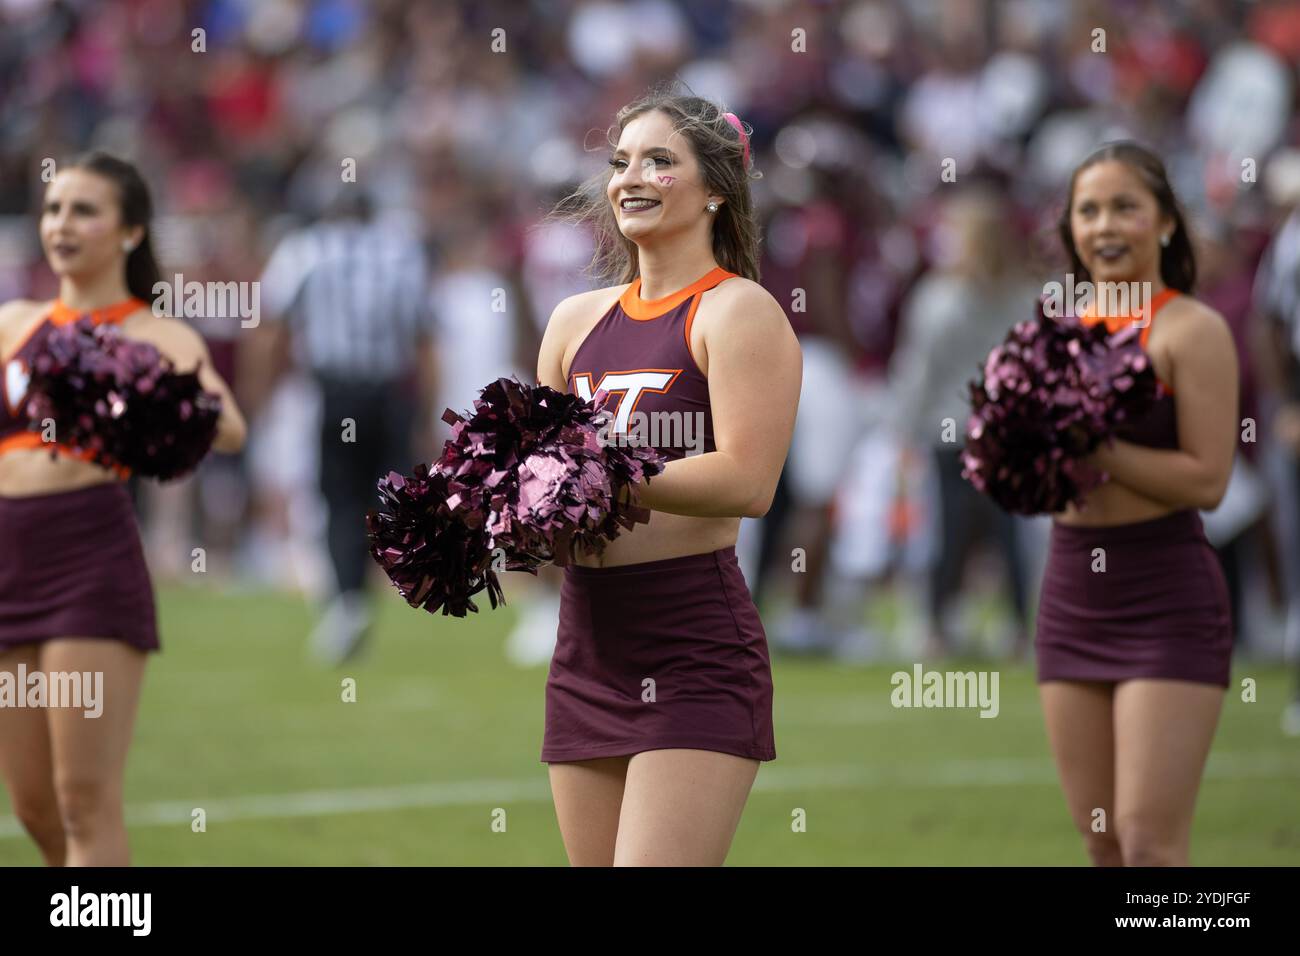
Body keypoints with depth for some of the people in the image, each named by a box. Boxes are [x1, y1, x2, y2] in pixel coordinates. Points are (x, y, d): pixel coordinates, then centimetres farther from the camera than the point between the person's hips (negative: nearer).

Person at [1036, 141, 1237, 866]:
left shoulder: (1193, 330, -7)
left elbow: (1207, 479, -15)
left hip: (1166, 596, -6)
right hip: (1071, 593, 6)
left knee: (1149, 843, -12)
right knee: (1103, 845, 7)